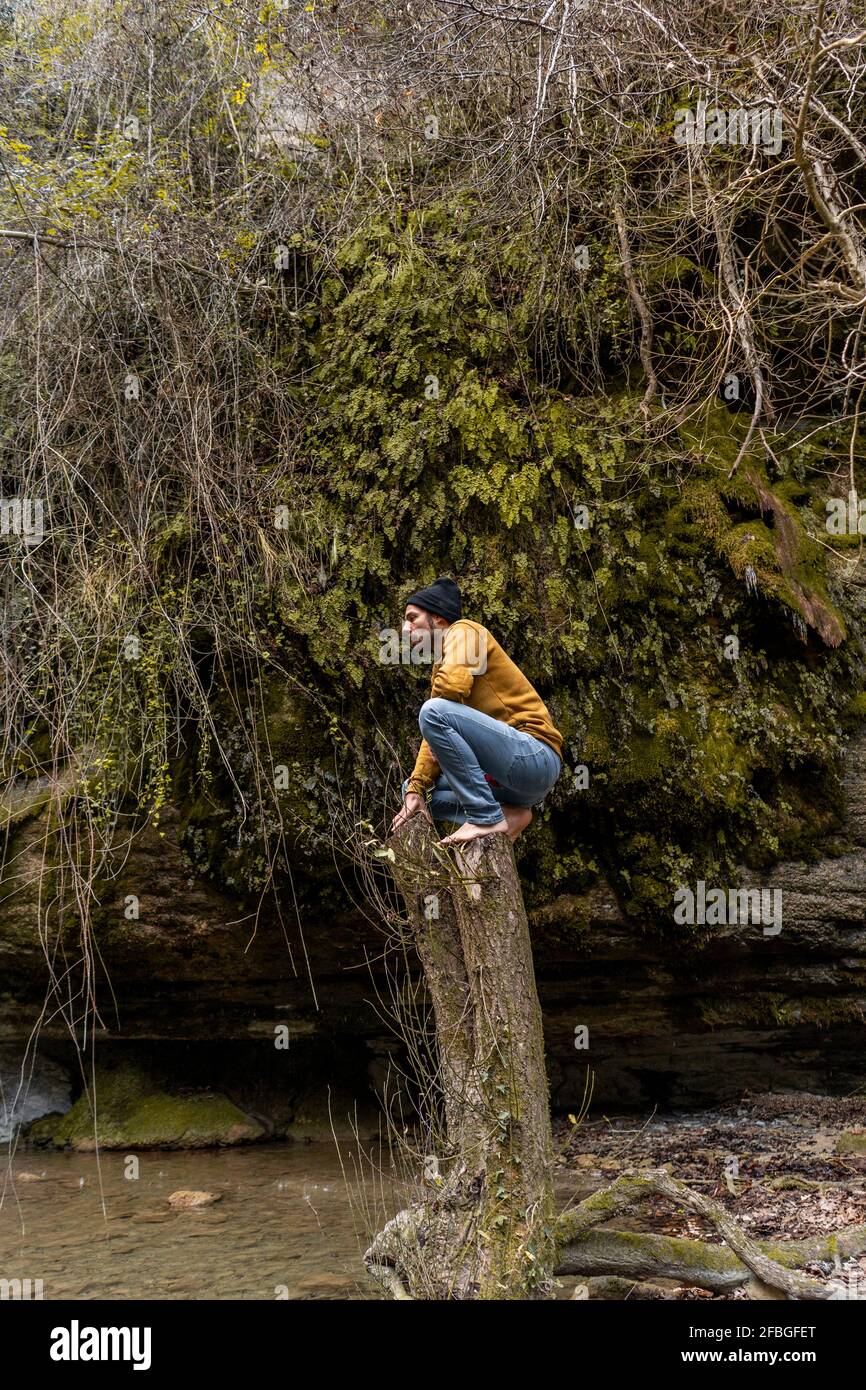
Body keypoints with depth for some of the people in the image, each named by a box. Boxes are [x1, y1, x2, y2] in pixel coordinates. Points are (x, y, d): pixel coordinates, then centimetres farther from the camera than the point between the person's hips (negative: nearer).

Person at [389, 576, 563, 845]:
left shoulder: (463, 630, -2)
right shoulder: (441, 666, 22)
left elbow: (454, 684, -22)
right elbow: (435, 737, 17)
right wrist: (415, 789, 3)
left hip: (534, 756, -9)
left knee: (434, 712, -25)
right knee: (412, 791, 16)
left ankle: (487, 817, -20)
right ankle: (508, 812, 0)